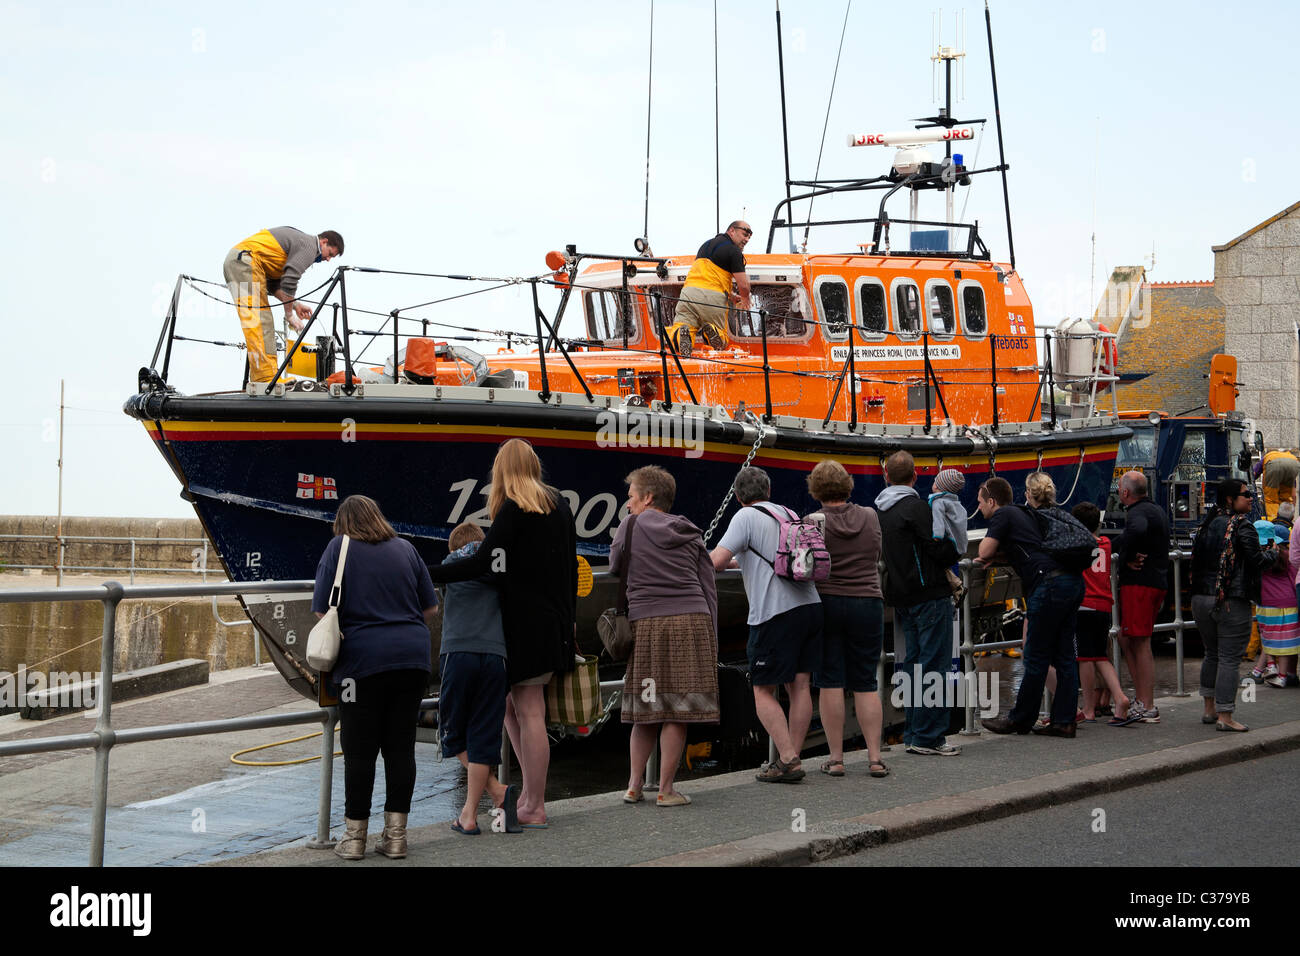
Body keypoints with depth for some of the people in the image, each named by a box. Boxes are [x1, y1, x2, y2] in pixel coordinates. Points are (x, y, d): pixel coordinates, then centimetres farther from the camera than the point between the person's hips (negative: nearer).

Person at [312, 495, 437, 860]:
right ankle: (396, 836, 8)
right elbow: (431, 607, 14)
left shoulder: (339, 548, 1)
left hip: (363, 659, -3)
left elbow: (322, 610, -1)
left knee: (360, 751, 3)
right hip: (412, 656, 3)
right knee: (401, 748, 7)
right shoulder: (404, 549, 11)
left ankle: (355, 836, 7)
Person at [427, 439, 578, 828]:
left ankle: (534, 808, -2)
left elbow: (481, 563, -19)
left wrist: (426, 574, -15)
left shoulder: (513, 510, -11)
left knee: (528, 713, -5)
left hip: (526, 625, -8)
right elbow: (571, 567, 17)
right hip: (555, 621, 8)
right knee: (511, 706, 15)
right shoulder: (559, 505, 11)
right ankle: (532, 790, 13)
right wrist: (568, 618, 26)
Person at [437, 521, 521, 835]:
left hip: (458, 653, -2)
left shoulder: (452, 562, 13)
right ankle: (470, 815, 2)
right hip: (495, 657, 2)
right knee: (482, 737, 5)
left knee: (454, 734, 12)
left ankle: (498, 792, -2)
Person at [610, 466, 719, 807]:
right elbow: (709, 589, 12)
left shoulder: (632, 526, 5)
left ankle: (634, 785, 11)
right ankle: (666, 789, 2)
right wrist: (712, 642, 14)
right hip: (693, 621, 1)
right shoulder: (691, 534, 14)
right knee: (677, 713, 0)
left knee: (645, 712, 8)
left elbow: (616, 568, 16)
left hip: (647, 622, -1)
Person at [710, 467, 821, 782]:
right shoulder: (789, 514, 17)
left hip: (775, 612, -7)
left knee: (763, 691, 1)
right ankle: (793, 759, 12)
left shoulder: (747, 517, -4)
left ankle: (787, 760, -8)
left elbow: (717, 560, -14)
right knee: (800, 686, 9)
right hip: (809, 604, 7)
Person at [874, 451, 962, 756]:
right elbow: (938, 551, -17)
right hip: (929, 596, -8)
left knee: (914, 663, 14)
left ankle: (913, 733, 16)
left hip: (901, 599, 8)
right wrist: (956, 549, 4)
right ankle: (927, 737, -7)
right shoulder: (915, 507, -14)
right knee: (934, 665, -5)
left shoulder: (879, 511, 11)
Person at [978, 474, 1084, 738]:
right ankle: (1064, 721, 9)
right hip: (1073, 581, 9)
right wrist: (999, 553, 21)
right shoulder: (1022, 514, 26)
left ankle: (1020, 719, 8)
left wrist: (992, 553, 17)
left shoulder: (1003, 515, 0)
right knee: (1064, 656, 9)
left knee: (1036, 658, 0)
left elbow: (985, 552, -4)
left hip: (1050, 584, -9)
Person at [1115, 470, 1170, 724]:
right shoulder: (1157, 510, 19)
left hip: (1138, 583, -10)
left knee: (1141, 645, -7)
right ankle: (1142, 696, 16)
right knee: (1126, 638, 17)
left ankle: (1148, 708, -5)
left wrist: (1127, 559, -23)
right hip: (1157, 582, 10)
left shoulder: (1137, 512, -14)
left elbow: (1136, 531, -38)